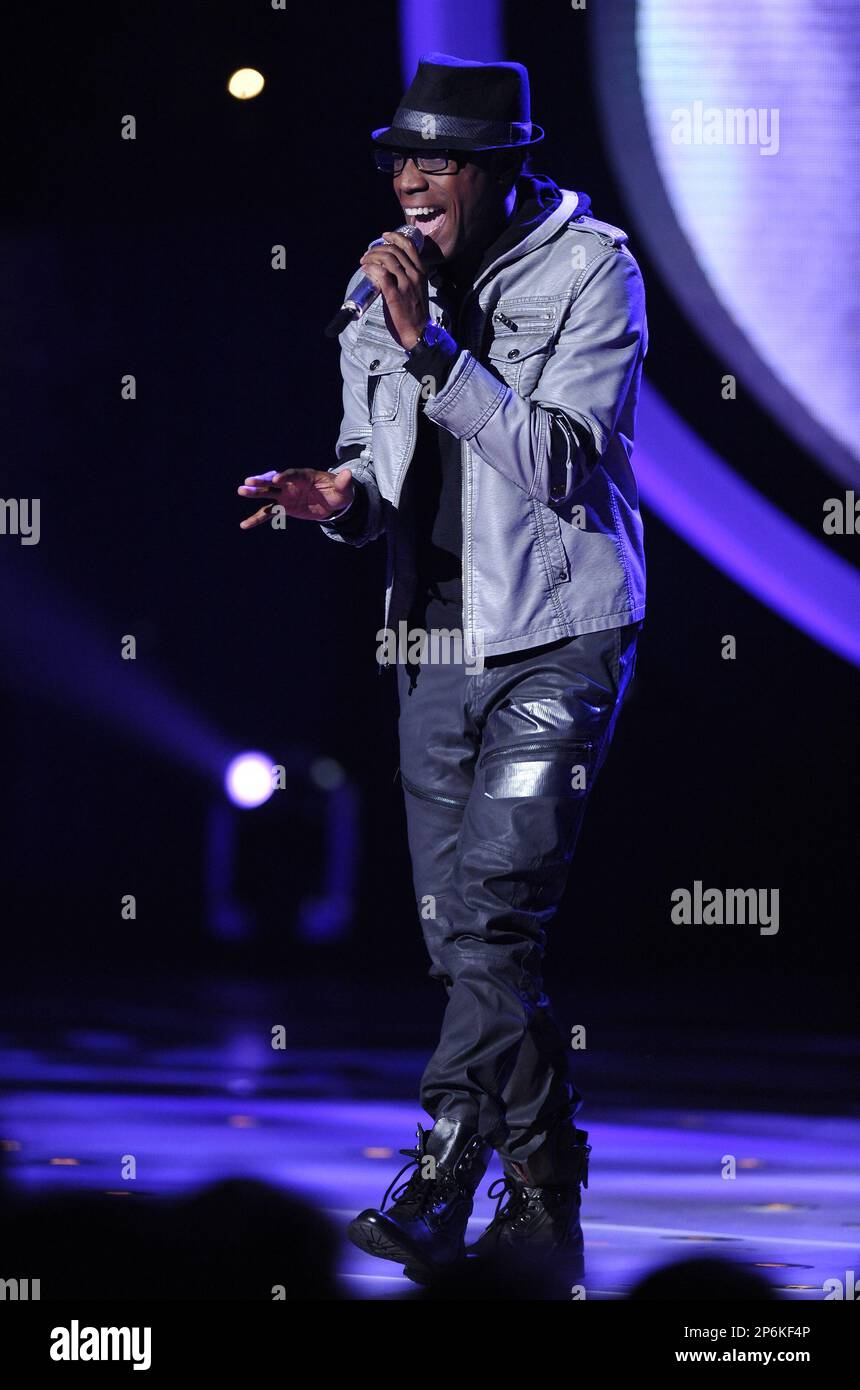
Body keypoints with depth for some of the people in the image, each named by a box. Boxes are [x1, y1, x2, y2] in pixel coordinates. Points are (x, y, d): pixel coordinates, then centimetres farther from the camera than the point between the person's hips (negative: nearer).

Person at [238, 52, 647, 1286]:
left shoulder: (589, 271, -7)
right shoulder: (381, 290, 9)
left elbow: (558, 464, -16)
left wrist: (432, 344, -22)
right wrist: (341, 499, -8)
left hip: (555, 640, -6)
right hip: (434, 646, 6)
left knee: (493, 911, -16)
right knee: (467, 938, 6)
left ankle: (440, 1188, -12)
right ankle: (545, 1207, 15)